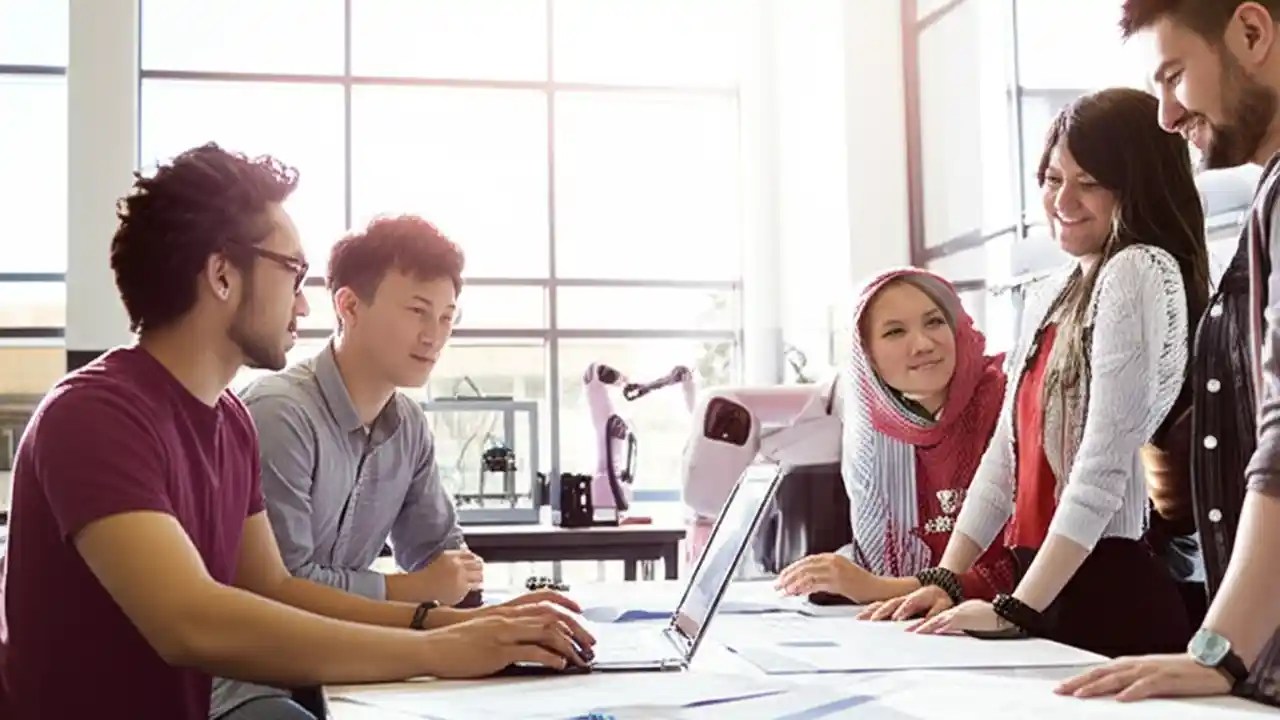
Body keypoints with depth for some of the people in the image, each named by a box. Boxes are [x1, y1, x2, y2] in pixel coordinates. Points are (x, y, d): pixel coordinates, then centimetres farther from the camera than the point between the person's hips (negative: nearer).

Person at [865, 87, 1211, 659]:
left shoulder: (1139, 274, -11)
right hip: (1046, 587, 8)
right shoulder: (1049, 298, 14)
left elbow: (1106, 463, -18)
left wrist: (1017, 609, -17)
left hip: (1117, 590, -7)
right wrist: (944, 579, 9)